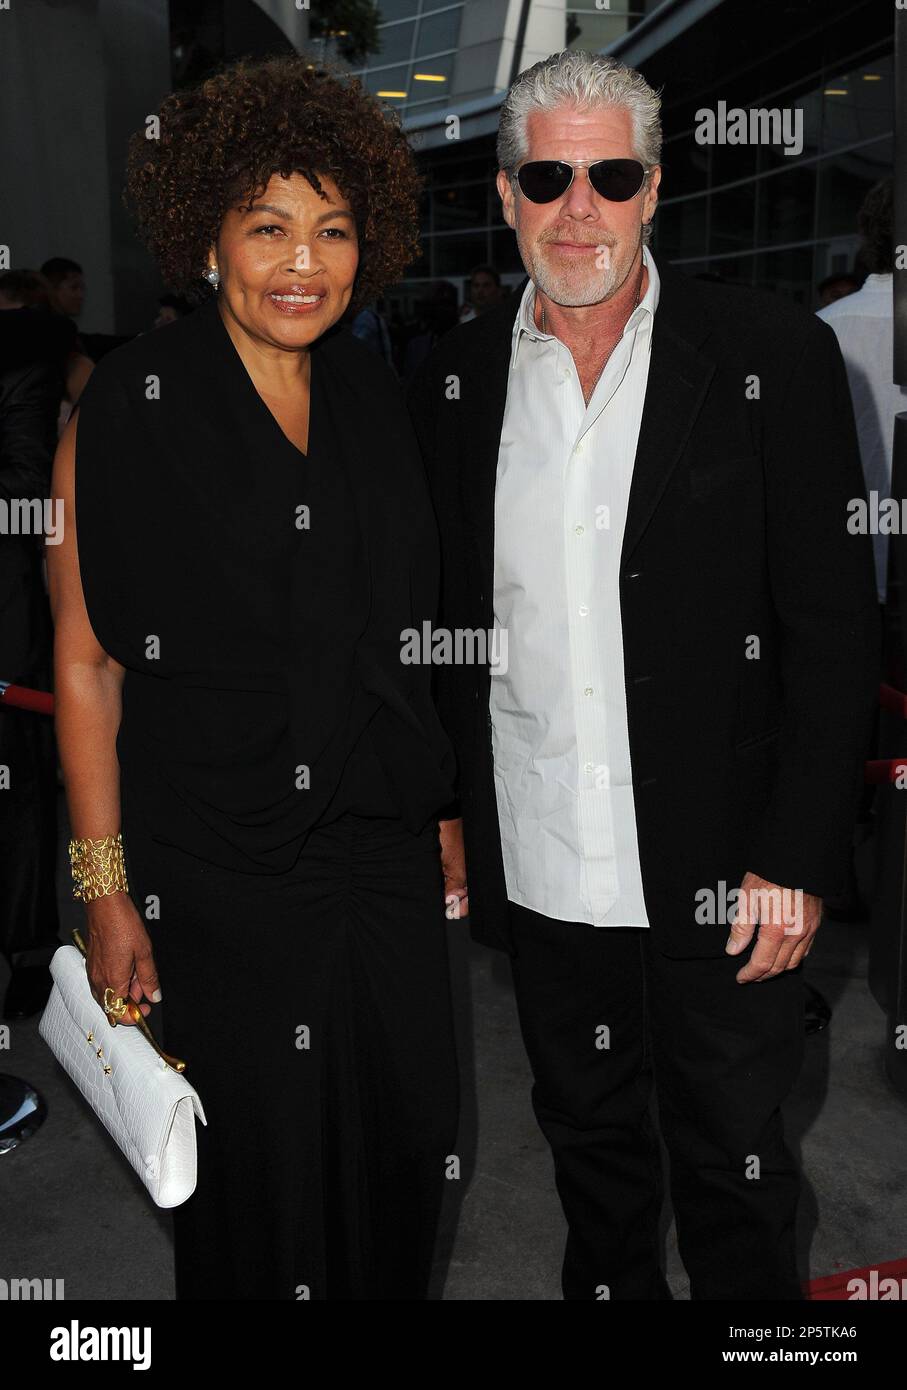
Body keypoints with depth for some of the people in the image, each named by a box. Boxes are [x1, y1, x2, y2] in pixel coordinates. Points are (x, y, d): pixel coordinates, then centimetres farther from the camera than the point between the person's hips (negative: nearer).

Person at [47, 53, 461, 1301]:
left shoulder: (373, 395, 6)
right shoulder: (132, 403, -9)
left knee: (410, 1140, 15)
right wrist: (106, 890, -11)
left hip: (386, 848, 5)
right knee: (260, 1165, 9)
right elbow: (86, 659, -9)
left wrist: (440, 810, 11)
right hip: (220, 868, -4)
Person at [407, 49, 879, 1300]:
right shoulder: (456, 379, 4)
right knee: (589, 1142, 23)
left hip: (720, 870, -3)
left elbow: (835, 622, -8)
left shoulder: (775, 356, -7)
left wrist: (797, 856, -12)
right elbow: (442, 622, 8)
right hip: (538, 869, 3)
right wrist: (438, 823, 5)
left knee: (734, 1168, 14)